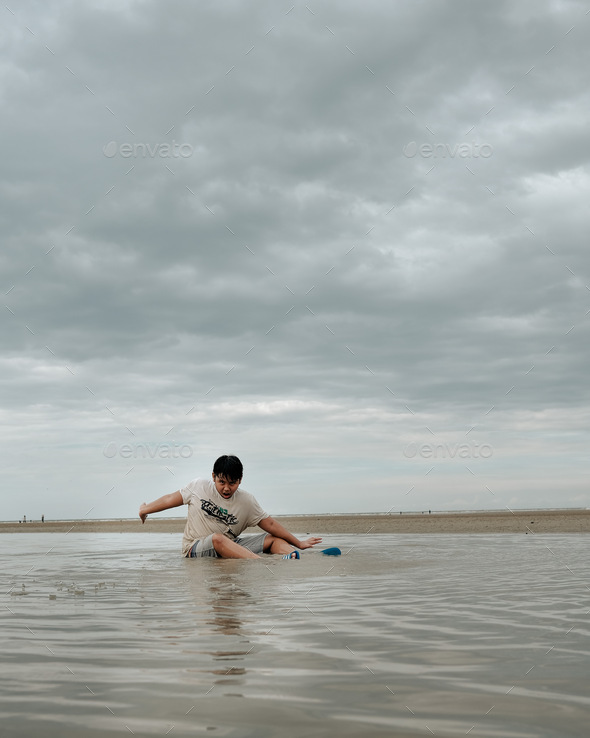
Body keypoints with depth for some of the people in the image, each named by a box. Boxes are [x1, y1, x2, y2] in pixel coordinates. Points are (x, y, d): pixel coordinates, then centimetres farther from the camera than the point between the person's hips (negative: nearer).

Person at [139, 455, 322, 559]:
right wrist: (145, 509, 18)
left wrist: (299, 543, -1)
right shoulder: (199, 486, -2)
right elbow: (172, 499, 11)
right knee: (217, 538, -39)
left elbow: (269, 524, 1)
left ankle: (290, 556, -45)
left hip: (230, 547, 4)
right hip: (195, 549, -4)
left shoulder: (246, 500, 0)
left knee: (274, 538, -11)